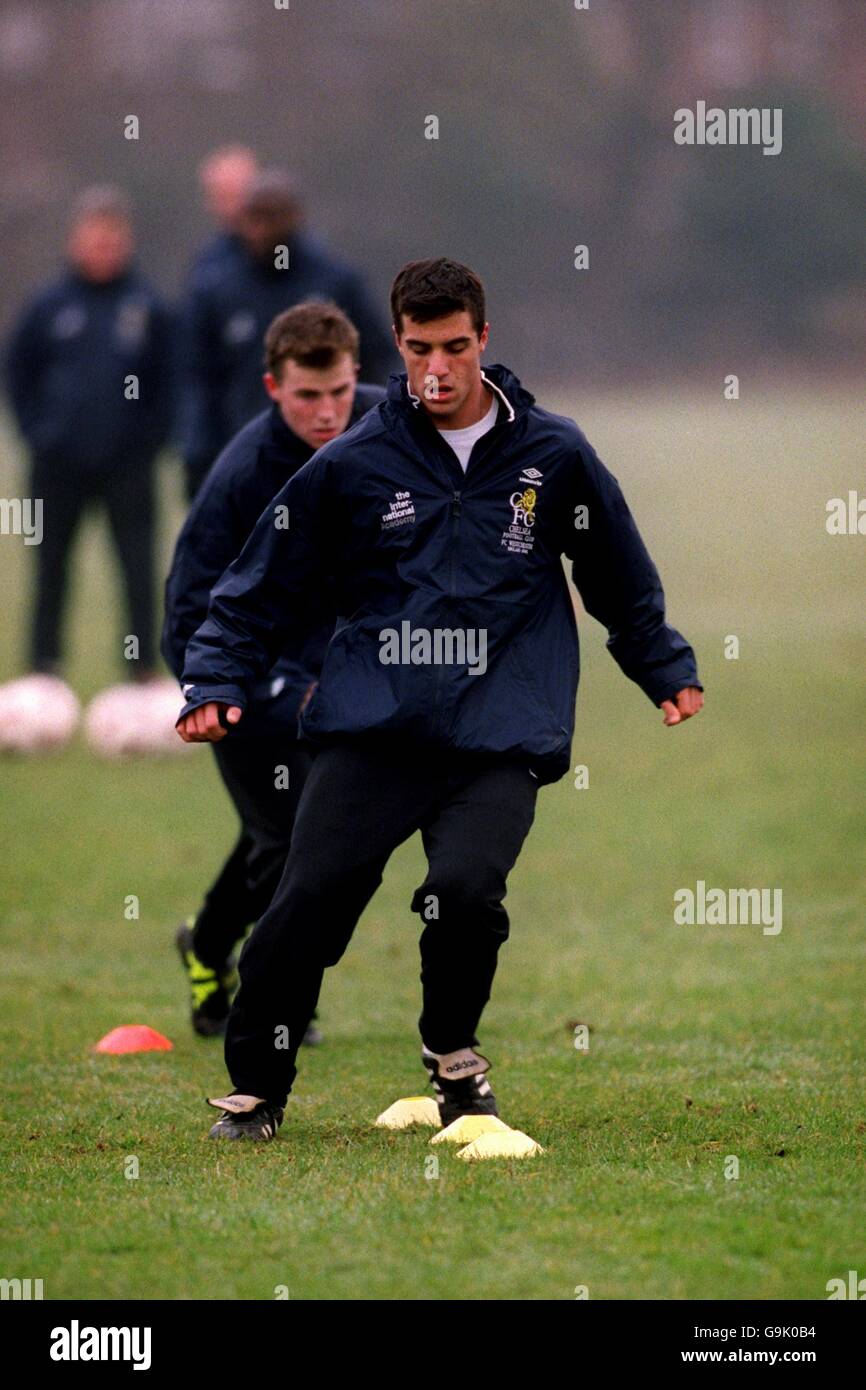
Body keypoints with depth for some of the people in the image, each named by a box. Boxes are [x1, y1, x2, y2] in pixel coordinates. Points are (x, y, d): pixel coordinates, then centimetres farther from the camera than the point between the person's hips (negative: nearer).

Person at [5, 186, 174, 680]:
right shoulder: (50, 305, -1)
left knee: (140, 569, -3)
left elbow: (169, 380, 4)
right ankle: (45, 668, 16)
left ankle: (146, 671, 2)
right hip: (59, 465, 1)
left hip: (128, 465, -1)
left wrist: (151, 438, -3)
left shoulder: (148, 307, -2)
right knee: (52, 570, 8)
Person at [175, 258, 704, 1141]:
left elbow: (622, 577, 23)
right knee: (309, 902, -12)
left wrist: (667, 670, 29)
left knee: (464, 891, -23)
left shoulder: (554, 456, 8)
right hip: (370, 729, 0)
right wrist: (215, 685, 3)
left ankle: (452, 1052, 7)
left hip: (500, 737, 0)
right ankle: (254, 1087, 8)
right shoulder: (352, 464, 5)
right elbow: (263, 583, 12)